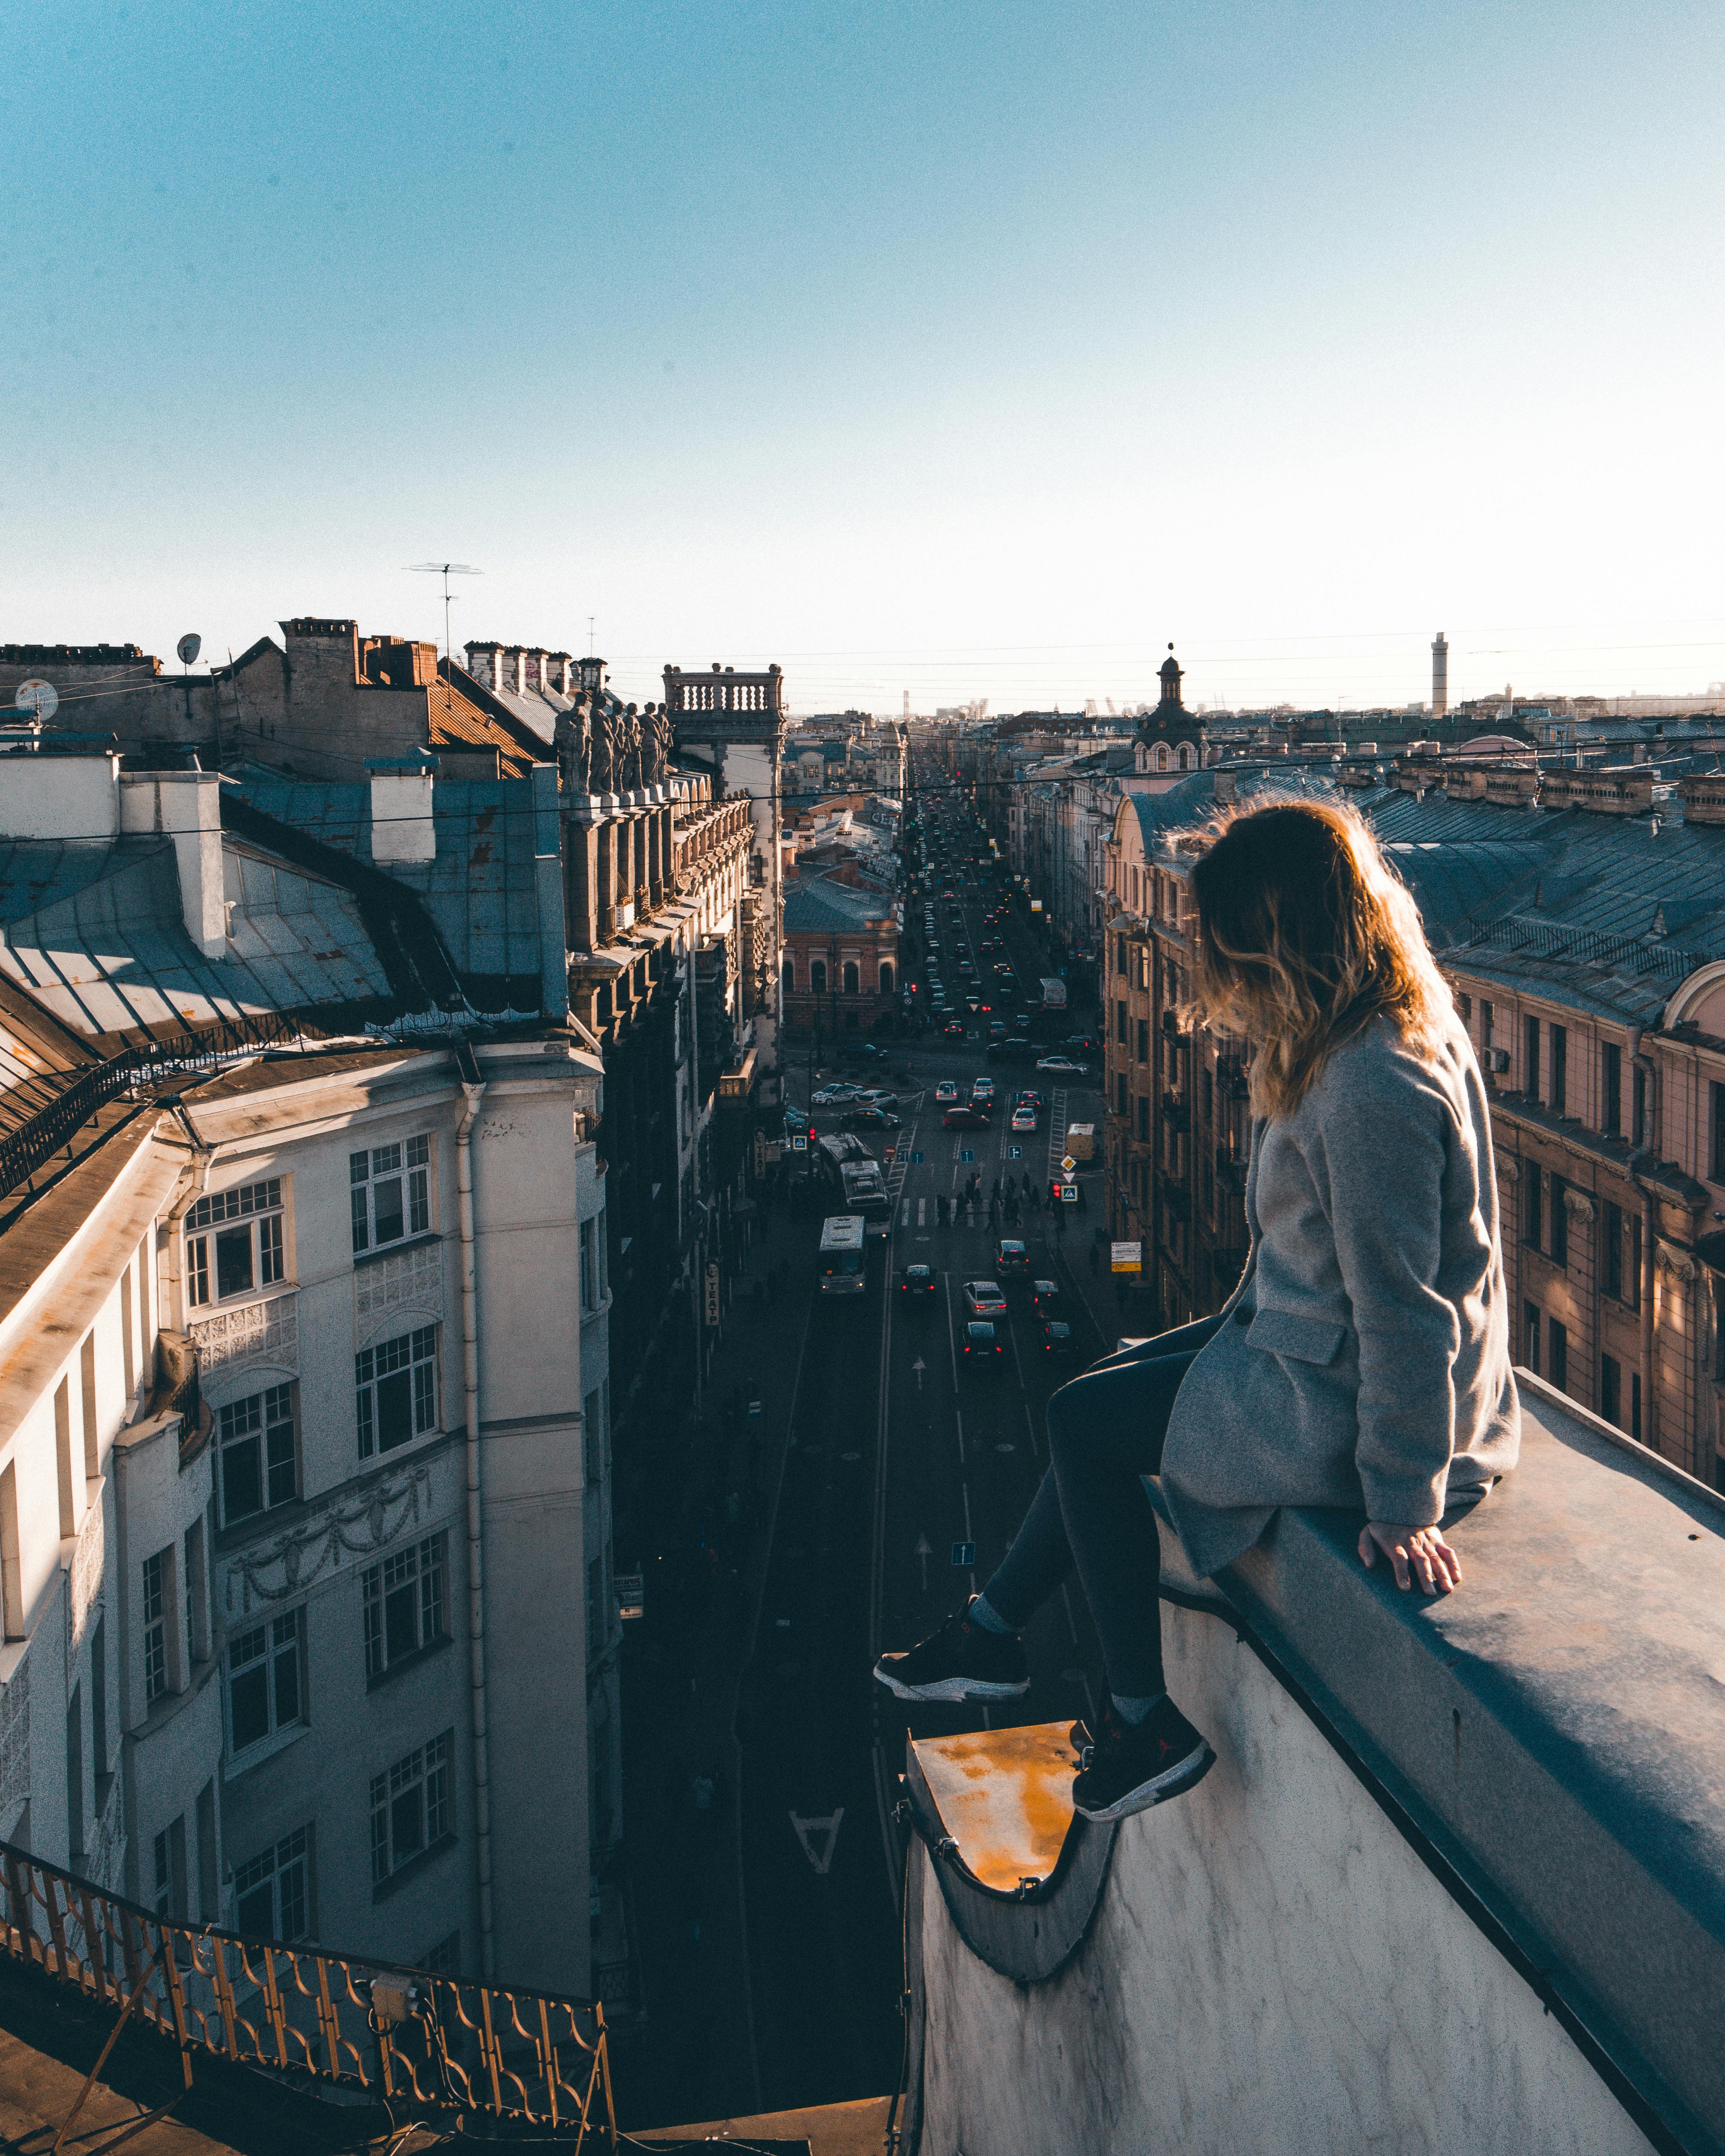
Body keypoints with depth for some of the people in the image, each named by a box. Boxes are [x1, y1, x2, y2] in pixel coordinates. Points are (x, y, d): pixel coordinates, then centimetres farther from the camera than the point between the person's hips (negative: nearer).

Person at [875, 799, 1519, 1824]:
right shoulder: (1401, 1026, 1)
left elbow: (1404, 1315, -27)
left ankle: (1149, 1721, 15)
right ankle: (993, 1634, 29)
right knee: (1107, 1393, 17)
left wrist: (1404, 1505, -21)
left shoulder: (1375, 1088, -30)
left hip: (1343, 1406, -10)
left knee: (1083, 1424, 3)